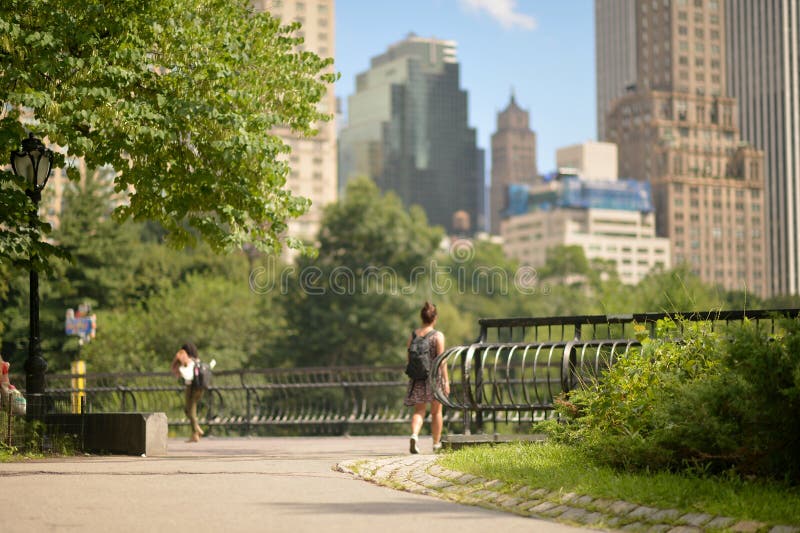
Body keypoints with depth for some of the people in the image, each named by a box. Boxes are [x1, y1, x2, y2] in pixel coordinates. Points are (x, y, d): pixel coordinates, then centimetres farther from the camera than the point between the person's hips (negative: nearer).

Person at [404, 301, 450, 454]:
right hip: (434, 377, -2)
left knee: (419, 411, 6)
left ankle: (414, 435, -22)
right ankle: (437, 444, 24)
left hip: (417, 377, 2)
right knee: (436, 412, 14)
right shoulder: (438, 336, -8)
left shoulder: (413, 335, 2)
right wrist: (446, 381, -9)